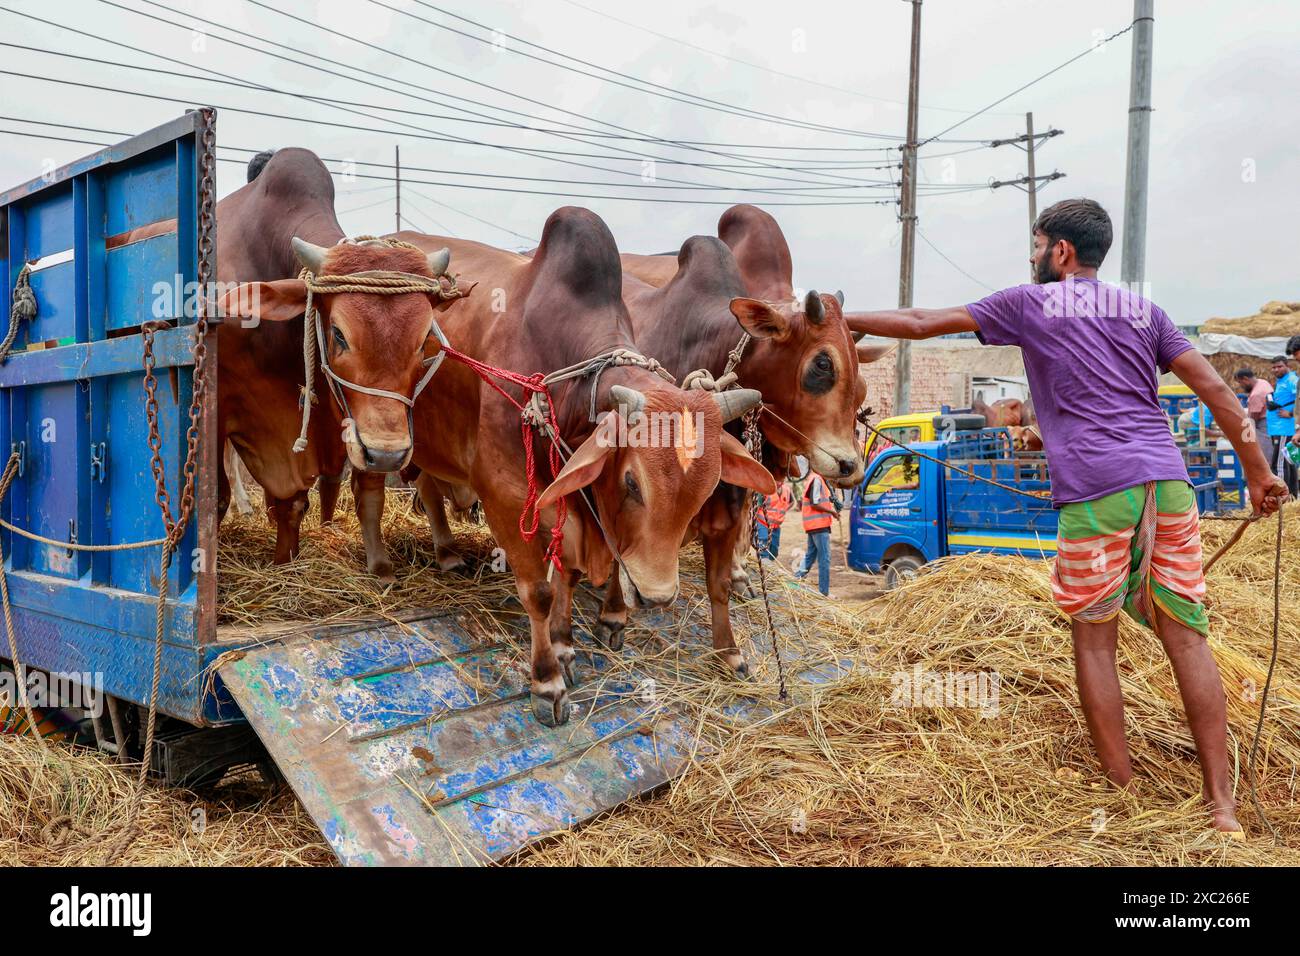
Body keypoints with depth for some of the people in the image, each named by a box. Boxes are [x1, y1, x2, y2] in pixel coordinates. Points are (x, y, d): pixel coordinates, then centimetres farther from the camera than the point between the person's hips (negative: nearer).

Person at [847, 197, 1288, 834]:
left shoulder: (1029, 302, 9)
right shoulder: (1142, 310, 20)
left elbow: (920, 324, 9)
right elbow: (1215, 389, 14)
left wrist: (848, 321, 21)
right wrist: (1259, 473, 19)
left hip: (1093, 490, -4)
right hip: (1167, 480, 5)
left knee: (1093, 639, 7)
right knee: (1187, 637, 7)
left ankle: (1124, 797, 11)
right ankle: (1221, 805, 11)